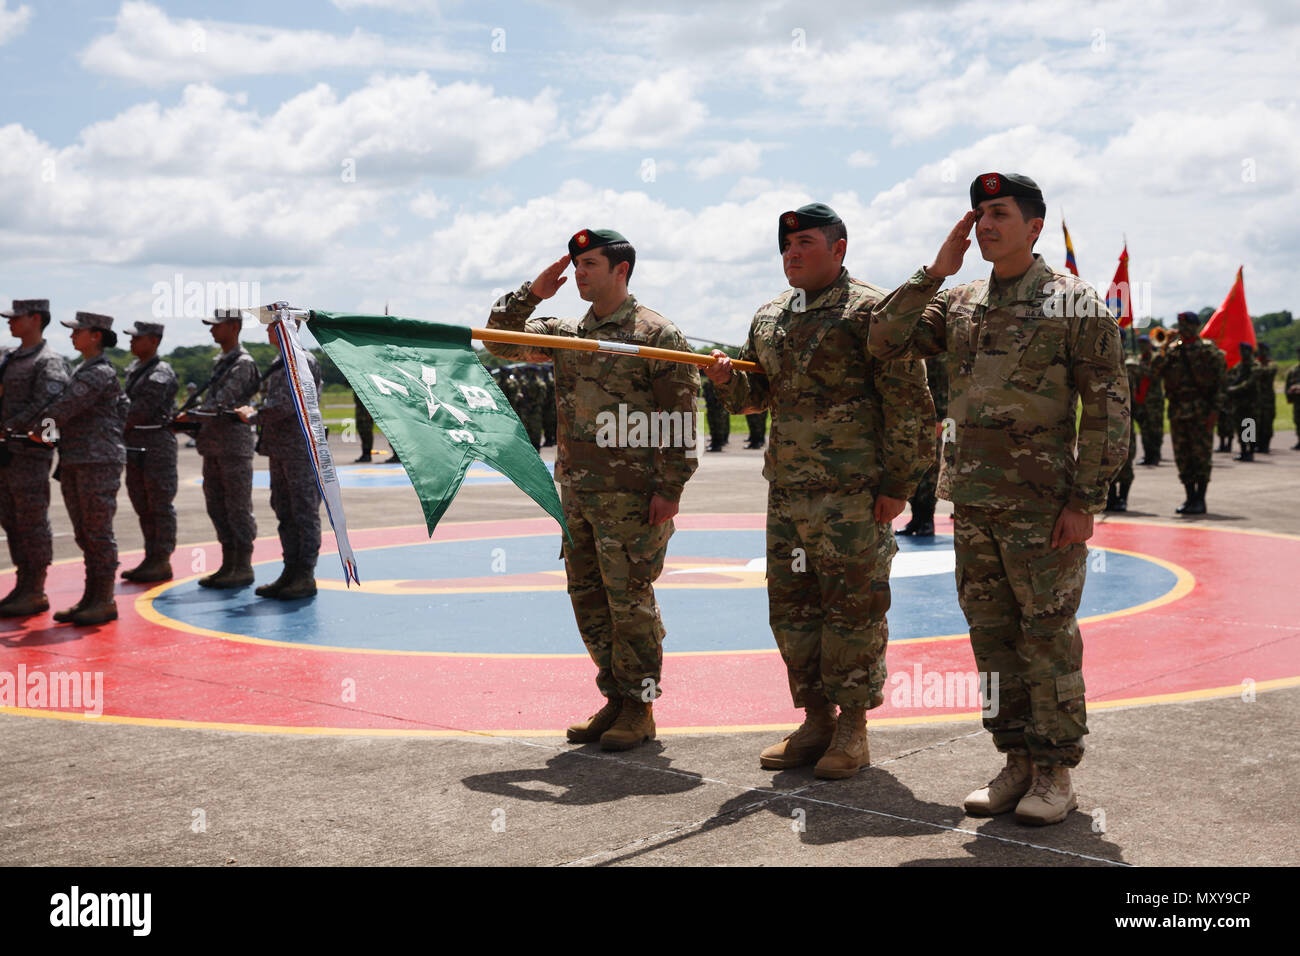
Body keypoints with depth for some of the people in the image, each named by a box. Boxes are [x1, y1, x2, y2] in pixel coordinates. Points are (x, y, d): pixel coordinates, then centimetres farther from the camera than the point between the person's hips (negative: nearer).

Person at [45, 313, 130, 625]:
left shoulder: (101, 373, -12)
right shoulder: (81, 371, 17)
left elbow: (65, 408, -16)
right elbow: (124, 406, 24)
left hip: (99, 462, -9)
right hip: (73, 462, 9)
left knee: (98, 533, -5)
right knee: (84, 534, 11)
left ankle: (104, 601, 0)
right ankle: (90, 598, 16)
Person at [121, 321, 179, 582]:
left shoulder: (161, 373, -13)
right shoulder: (134, 370, 15)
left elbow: (142, 409, -18)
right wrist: (122, 434, 6)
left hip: (157, 446, -9)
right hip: (135, 446, 9)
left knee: (160, 506, -3)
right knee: (143, 506, 12)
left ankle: (162, 562, 1)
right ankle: (151, 559, 19)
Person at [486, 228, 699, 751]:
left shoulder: (656, 334, -6)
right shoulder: (566, 333, 14)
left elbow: (681, 417, -9)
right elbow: (500, 342, 15)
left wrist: (670, 488, -14)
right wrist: (531, 294, 1)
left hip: (631, 493, -7)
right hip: (577, 491, 7)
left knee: (629, 599, -3)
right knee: (588, 598, 11)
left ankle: (639, 707, 10)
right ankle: (615, 698, 23)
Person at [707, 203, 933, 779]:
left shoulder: (871, 310, -6)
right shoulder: (769, 318, 16)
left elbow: (908, 402, -9)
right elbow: (757, 393, 24)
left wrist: (898, 483, -12)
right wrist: (727, 379, 1)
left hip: (853, 492, -7)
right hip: (786, 488, 7)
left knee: (852, 607, -1)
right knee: (791, 607, 10)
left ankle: (852, 730, 10)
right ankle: (816, 720, 23)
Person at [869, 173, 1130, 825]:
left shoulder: (1076, 304, -4)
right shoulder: (959, 305, 12)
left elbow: (1107, 408, -7)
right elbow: (884, 341, 4)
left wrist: (1086, 500, -13)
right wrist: (935, 271, -2)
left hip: (1041, 503, -5)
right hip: (971, 501, 6)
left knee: (1047, 638, 0)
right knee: (992, 638, 10)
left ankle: (1055, 775, 12)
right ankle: (1018, 764, 22)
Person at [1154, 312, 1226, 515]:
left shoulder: (1208, 350, -2)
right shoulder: (1172, 350, 12)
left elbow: (1221, 382, -5)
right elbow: (1155, 369, 0)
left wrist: (1215, 410, -12)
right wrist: (1163, 349, -12)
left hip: (1200, 411, -5)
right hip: (1177, 410, 5)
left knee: (1201, 455, -3)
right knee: (1182, 457, 7)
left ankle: (1200, 500, 3)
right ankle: (1190, 498, 16)